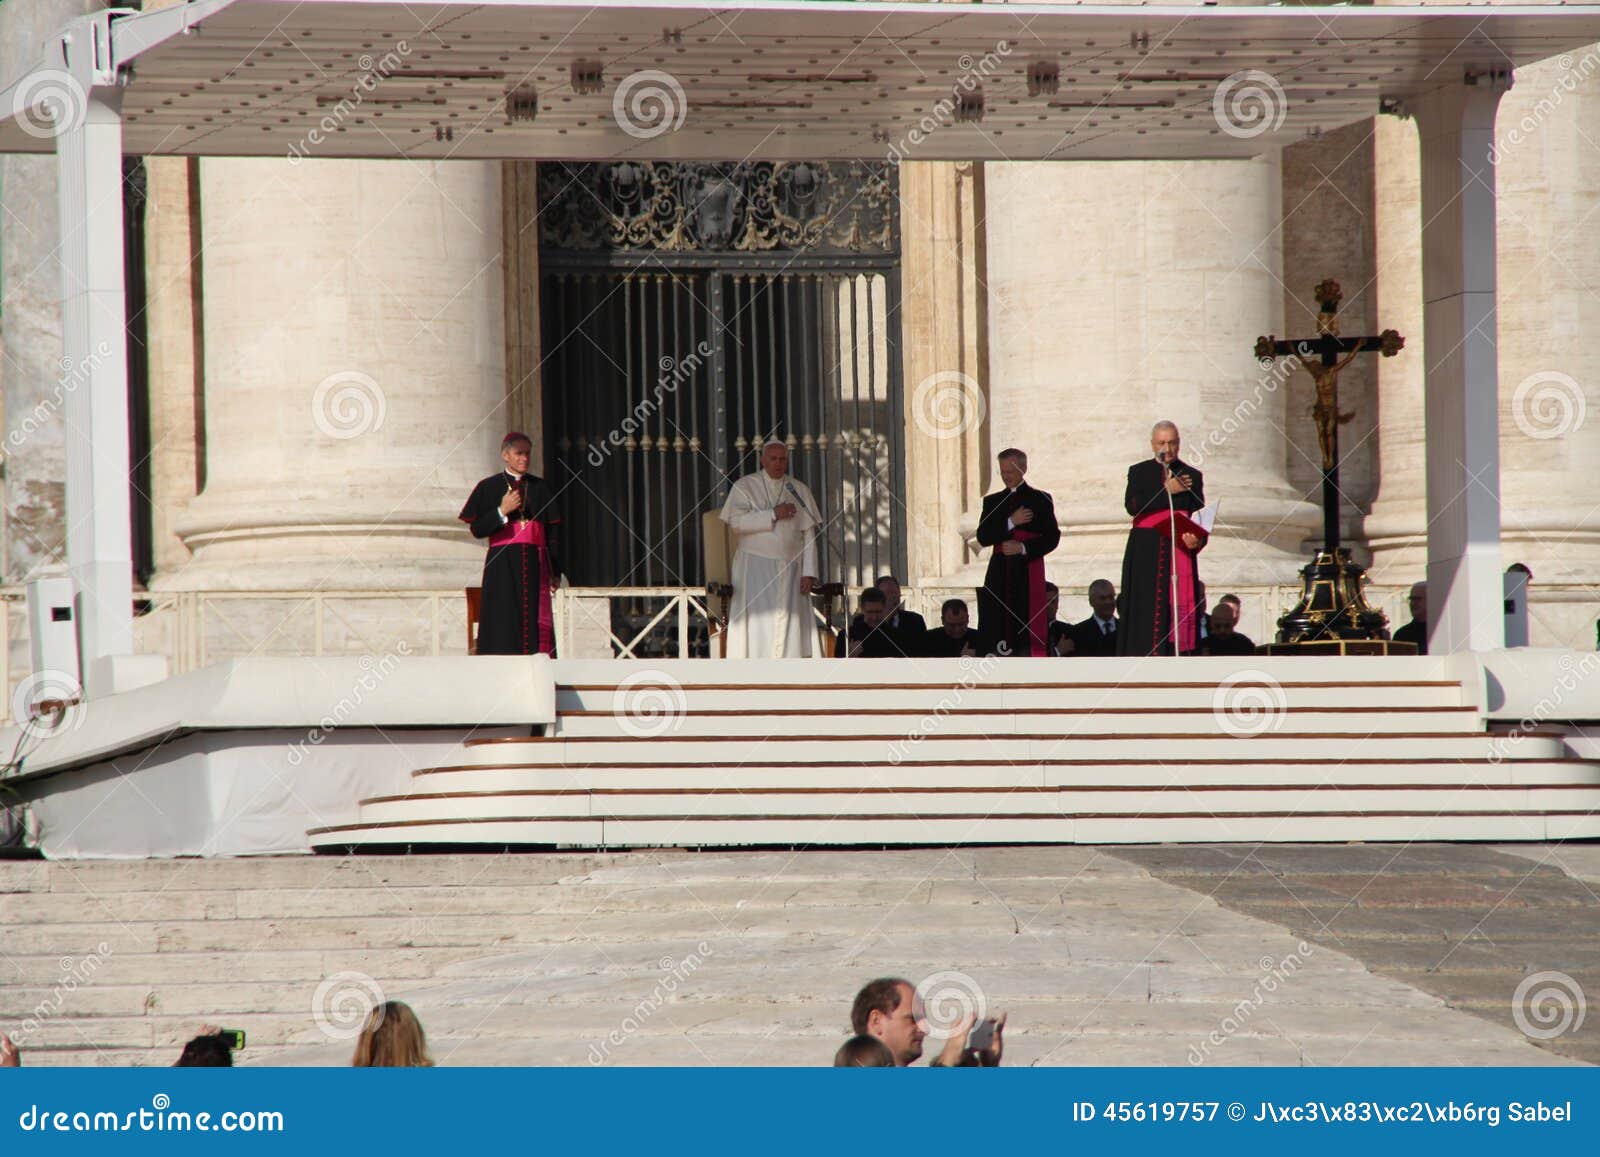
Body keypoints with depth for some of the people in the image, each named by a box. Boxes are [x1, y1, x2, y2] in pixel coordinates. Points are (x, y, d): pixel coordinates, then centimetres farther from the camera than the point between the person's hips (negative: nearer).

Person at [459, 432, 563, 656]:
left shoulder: (539, 487, 12)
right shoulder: (489, 487, 5)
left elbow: (553, 531, 12)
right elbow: (477, 529, 0)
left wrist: (555, 571, 6)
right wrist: (502, 511, -15)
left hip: (534, 565, 2)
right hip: (502, 565, -2)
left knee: (536, 625, -4)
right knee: (504, 623, -9)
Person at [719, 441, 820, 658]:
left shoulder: (800, 490, 12)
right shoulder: (744, 486, 5)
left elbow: (809, 534, 7)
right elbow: (736, 522, -10)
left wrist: (809, 572, -3)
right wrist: (773, 514, -14)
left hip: (790, 570, 2)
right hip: (755, 570, -2)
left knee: (789, 626, -4)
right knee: (757, 626, -9)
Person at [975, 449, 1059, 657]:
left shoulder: (1040, 499, 7)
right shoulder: (992, 501, 16)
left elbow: (1052, 538, 2)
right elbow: (982, 538, 5)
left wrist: (1023, 548, -10)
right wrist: (1011, 522, -7)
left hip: (1028, 571, -3)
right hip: (999, 571, 3)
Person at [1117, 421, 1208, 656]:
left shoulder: (1192, 476, 12)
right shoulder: (1139, 472, 9)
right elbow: (1132, 505, -8)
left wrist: (1198, 540, -16)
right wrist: (1166, 491, -10)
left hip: (1179, 550, 1)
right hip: (1145, 554, -1)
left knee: (1179, 608, -7)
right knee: (1146, 609, -6)